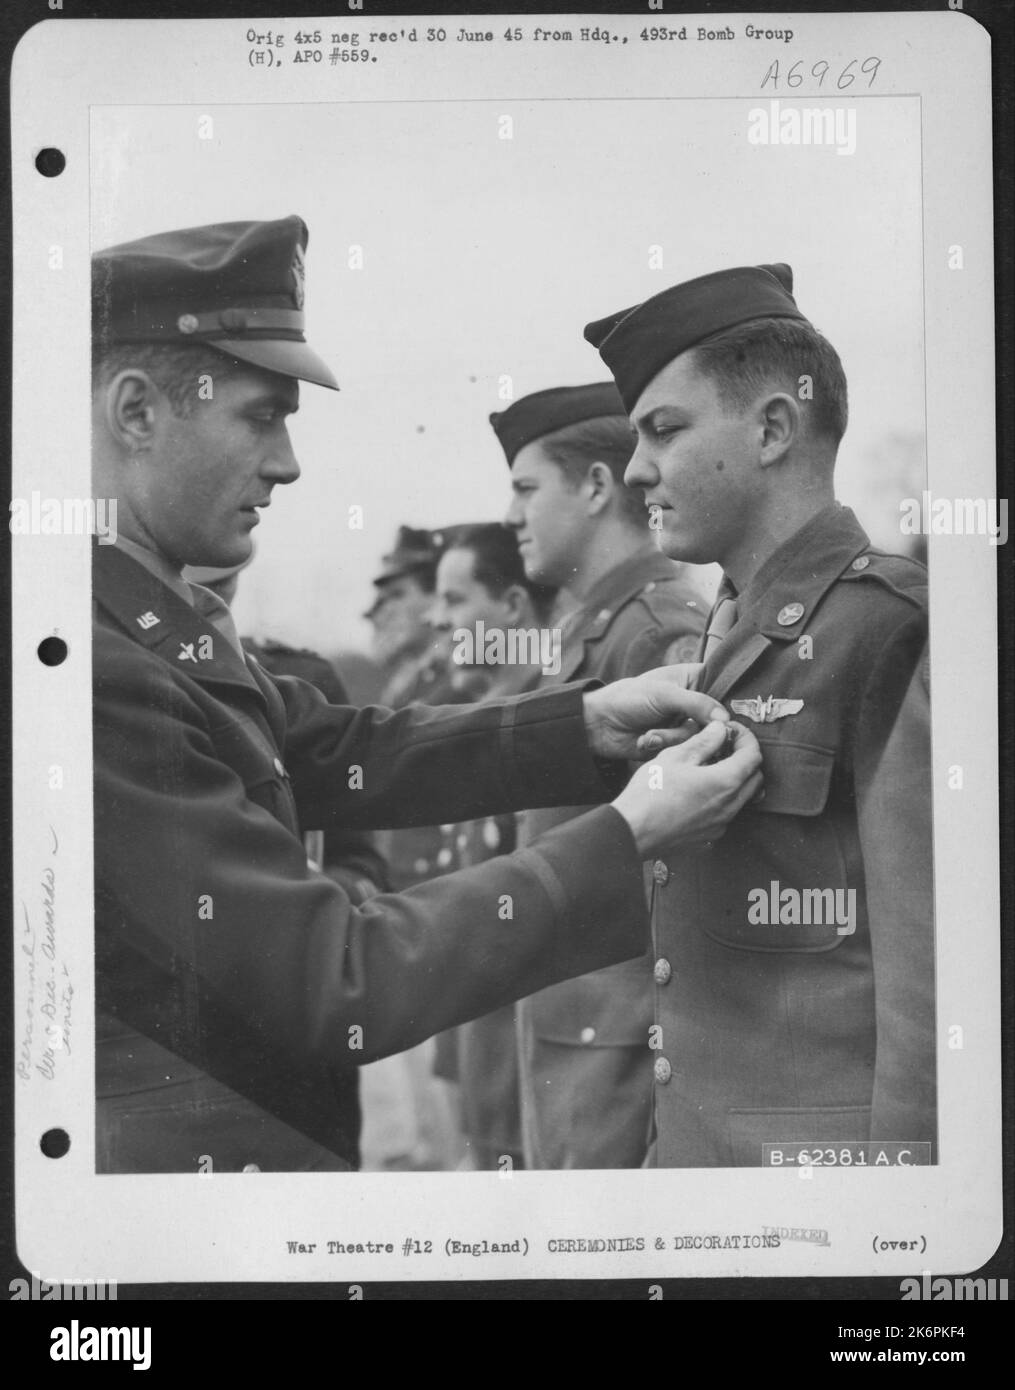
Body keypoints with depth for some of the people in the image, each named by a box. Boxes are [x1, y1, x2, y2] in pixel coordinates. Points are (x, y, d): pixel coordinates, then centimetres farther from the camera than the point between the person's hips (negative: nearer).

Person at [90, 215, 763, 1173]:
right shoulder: (104, 675, -26)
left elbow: (338, 753, 10)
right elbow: (330, 987, -24)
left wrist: (585, 725, -3)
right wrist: (627, 836, -19)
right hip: (180, 1153, -9)